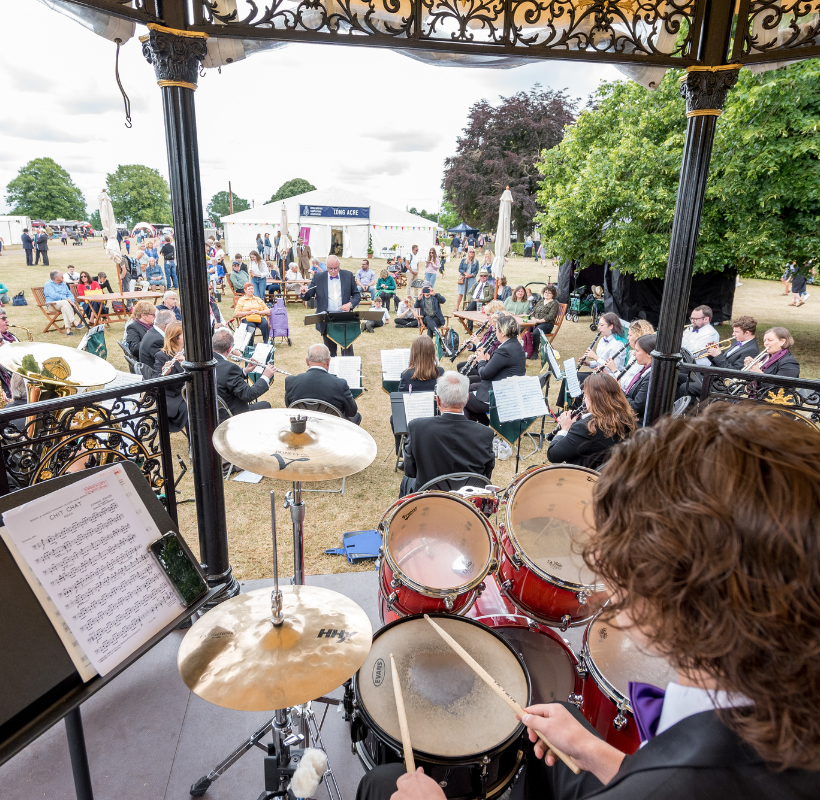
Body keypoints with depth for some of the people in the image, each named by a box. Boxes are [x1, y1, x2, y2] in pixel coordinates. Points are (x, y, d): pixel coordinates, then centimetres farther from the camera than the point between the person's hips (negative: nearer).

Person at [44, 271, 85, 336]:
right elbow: (53, 295, -12)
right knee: (65, 303, -36)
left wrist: (71, 301, -7)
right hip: (53, 305, -4)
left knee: (64, 308, -33)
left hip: (64, 305, 5)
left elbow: (70, 294, 16)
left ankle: (68, 329, -46)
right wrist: (66, 299, -20)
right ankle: (75, 322, -46)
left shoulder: (63, 285, 24)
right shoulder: (48, 284, 4)